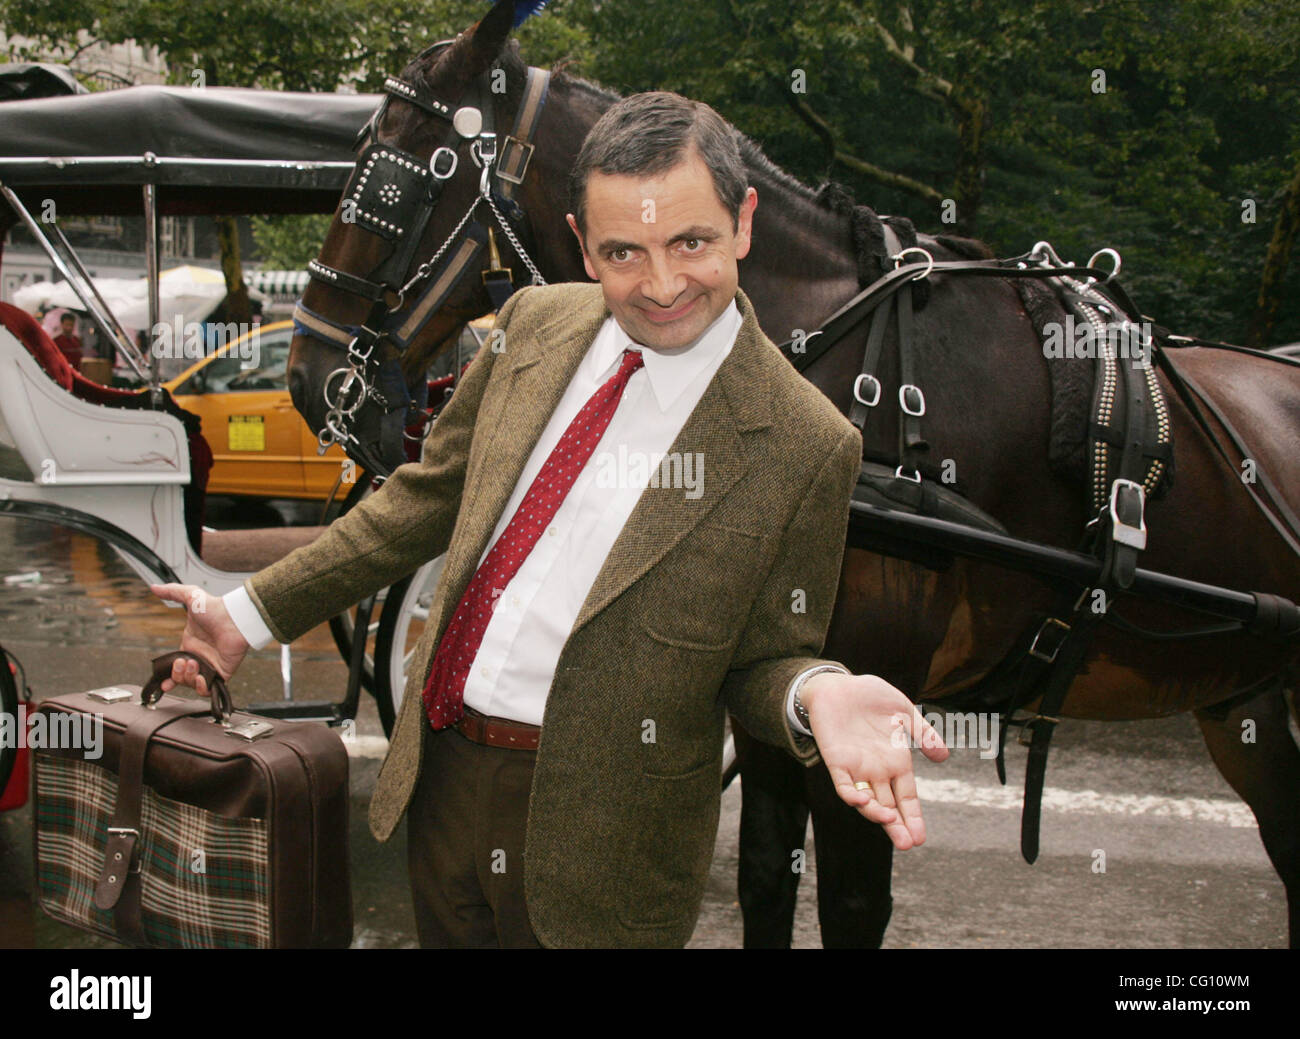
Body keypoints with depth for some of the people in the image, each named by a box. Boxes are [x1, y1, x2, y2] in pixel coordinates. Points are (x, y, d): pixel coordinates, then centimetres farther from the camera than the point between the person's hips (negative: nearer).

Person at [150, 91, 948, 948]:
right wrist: (255, 612, 10)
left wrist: (819, 696, -30)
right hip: (443, 775, 5)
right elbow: (430, 496, 10)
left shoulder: (804, 446, -16)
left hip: (594, 833, -4)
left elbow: (764, 660, -7)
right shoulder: (536, 324, 0)